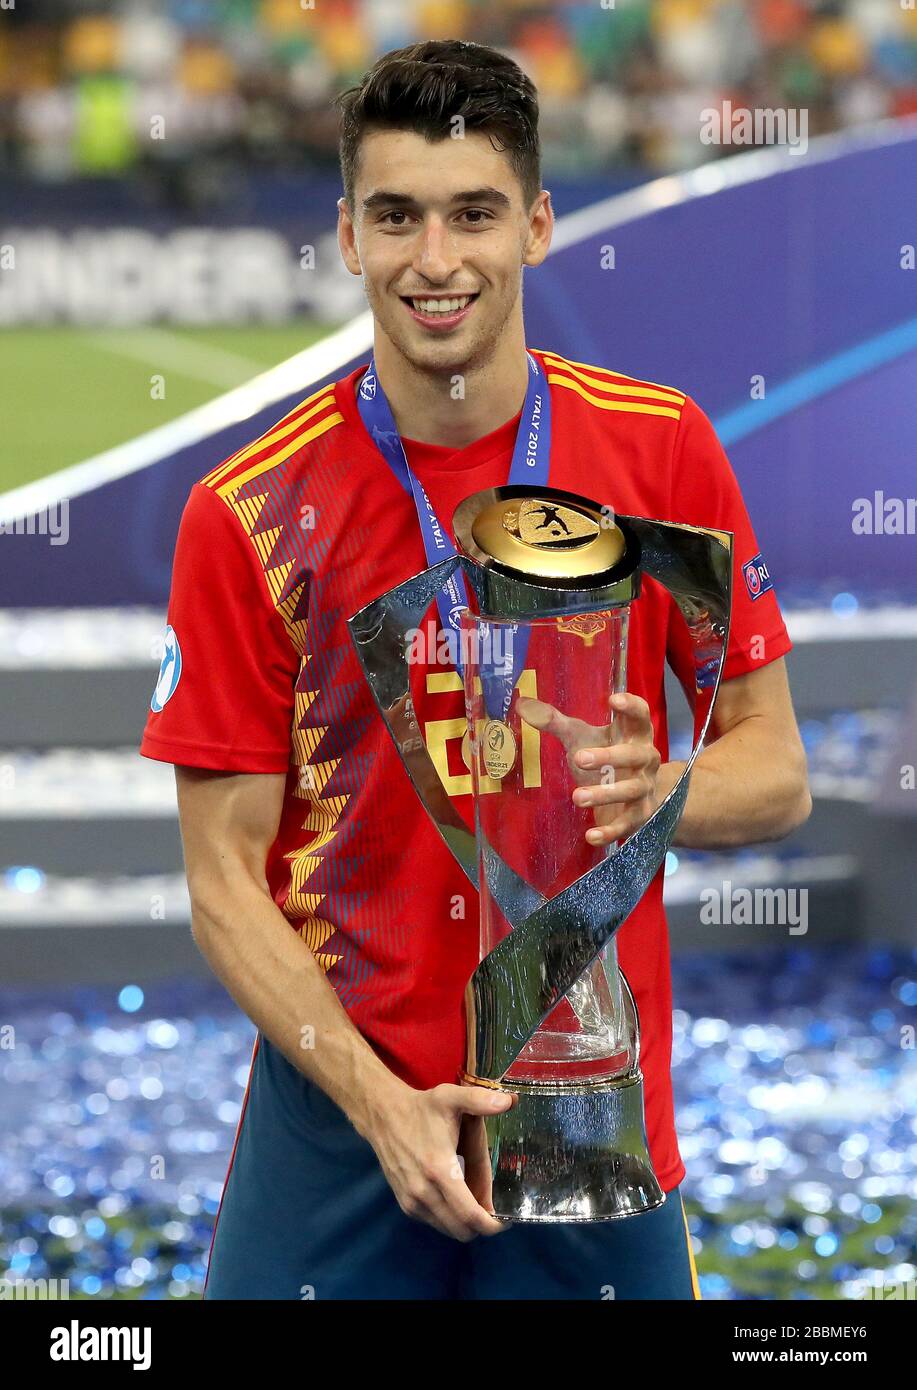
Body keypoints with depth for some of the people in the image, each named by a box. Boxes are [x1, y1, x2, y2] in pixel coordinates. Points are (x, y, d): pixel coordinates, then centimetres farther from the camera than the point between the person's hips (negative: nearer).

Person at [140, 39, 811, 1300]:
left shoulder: (662, 451, -2)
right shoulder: (248, 513, -6)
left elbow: (775, 773, 4)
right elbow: (225, 876, -5)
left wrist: (657, 793, -18)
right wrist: (375, 1099, -17)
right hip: (339, 1109, -1)